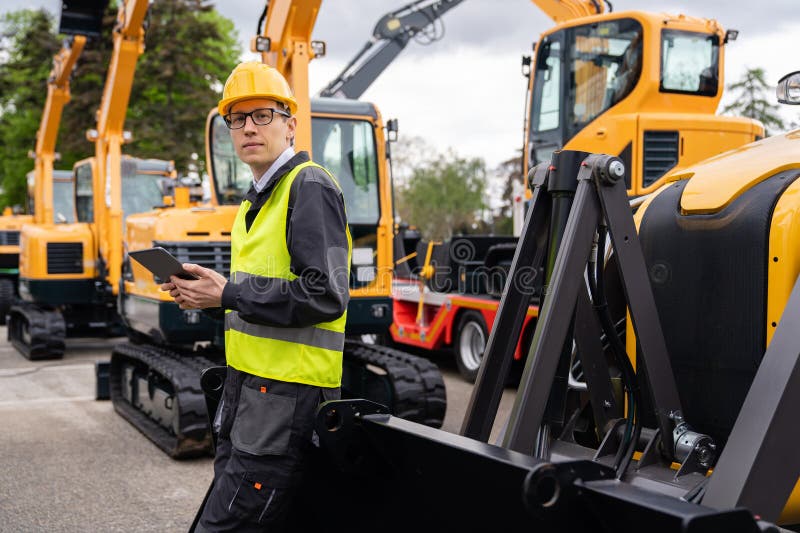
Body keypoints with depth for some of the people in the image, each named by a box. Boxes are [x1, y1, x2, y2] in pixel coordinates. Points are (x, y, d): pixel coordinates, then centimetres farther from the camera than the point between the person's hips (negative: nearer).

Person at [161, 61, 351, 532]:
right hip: (248, 386, 10)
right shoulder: (258, 200, 19)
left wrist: (229, 293, -17)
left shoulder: (310, 187, -12)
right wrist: (204, 292, 7)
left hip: (287, 393, -10)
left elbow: (325, 295, -22)